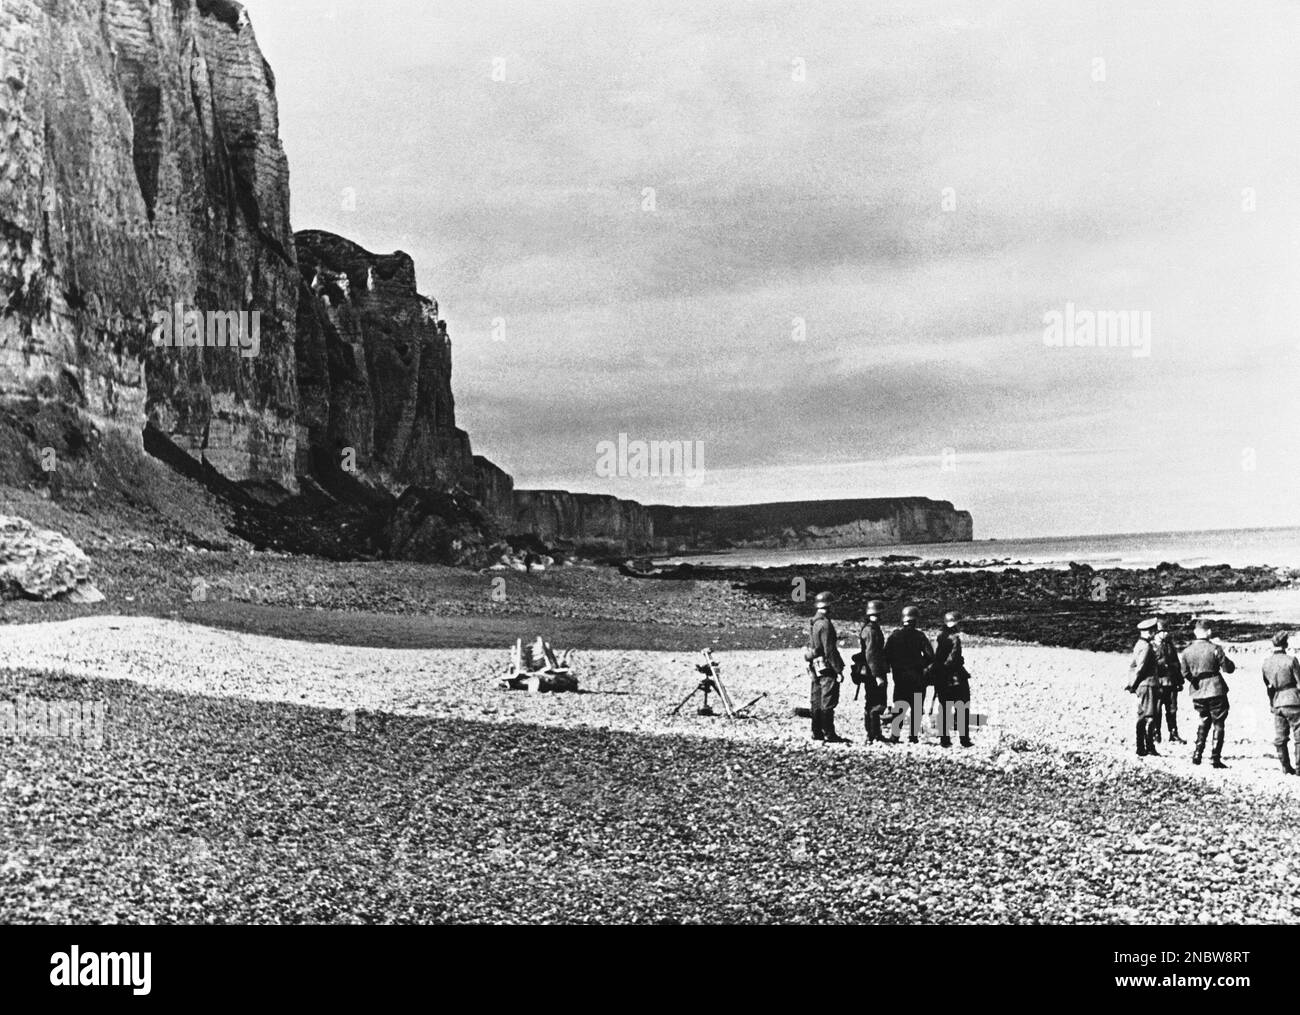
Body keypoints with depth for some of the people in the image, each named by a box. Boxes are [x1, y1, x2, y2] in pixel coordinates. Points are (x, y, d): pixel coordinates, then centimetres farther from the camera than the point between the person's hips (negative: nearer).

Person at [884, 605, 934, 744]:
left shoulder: (894, 635, 3)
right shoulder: (919, 635, -6)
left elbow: (886, 655, 1)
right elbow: (930, 655, -9)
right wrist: (923, 664, 9)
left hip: (899, 675, 3)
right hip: (916, 675, -3)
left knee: (898, 707, 8)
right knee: (916, 707, 6)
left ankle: (895, 735, 0)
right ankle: (914, 736, 4)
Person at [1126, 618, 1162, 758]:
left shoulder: (1139, 645, 15)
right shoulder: (1146, 647, -15)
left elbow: (1132, 666, 18)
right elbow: (1140, 668, -19)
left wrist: (1132, 684, 15)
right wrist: (1133, 685, -11)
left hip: (1142, 685, 10)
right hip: (1147, 684, -10)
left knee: (1142, 718, 12)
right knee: (1149, 717, -9)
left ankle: (1141, 748, 15)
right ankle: (1149, 747, -10)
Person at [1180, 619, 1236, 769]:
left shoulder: (1187, 651, 0)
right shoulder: (1215, 649, -12)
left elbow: (1185, 673, 8)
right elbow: (1228, 669, -6)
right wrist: (1230, 663, 15)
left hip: (1197, 693, 4)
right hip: (1216, 691, -4)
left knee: (1204, 721, 21)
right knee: (1218, 723, 6)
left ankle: (1197, 754, 12)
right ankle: (1216, 758, 3)